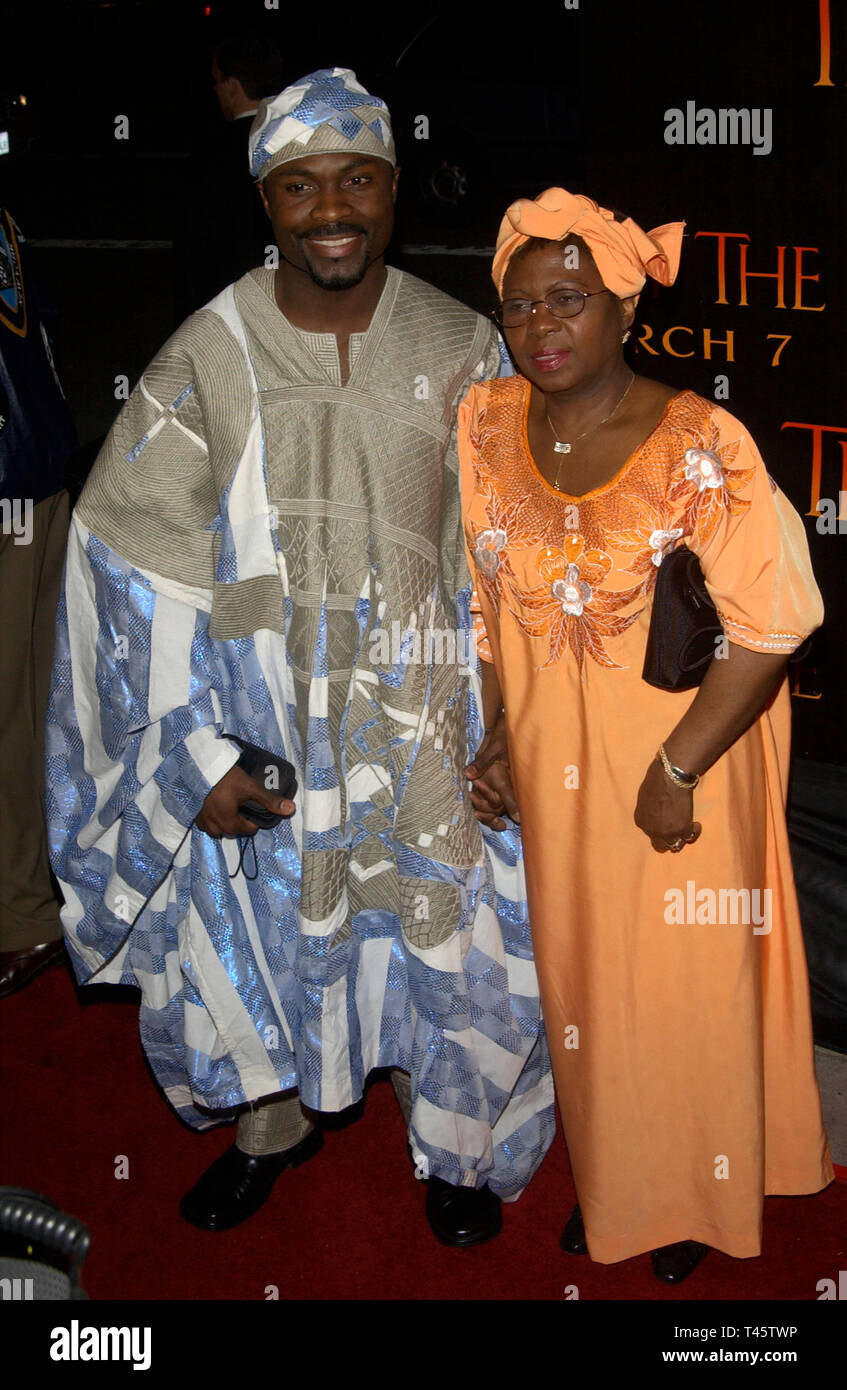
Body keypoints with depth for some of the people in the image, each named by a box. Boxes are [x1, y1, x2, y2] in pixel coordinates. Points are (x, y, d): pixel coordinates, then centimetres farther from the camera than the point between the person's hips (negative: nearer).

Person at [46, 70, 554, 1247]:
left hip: (423, 713, 0)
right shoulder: (209, 354, -9)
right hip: (259, 717, 0)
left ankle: (456, 1145, 39)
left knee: (443, 928, 10)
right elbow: (135, 557, -7)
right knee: (259, 920, 16)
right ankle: (275, 1120, 45)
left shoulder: (459, 348, -6)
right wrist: (193, 749, -11)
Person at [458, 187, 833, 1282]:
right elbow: (485, 591, 5)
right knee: (578, 976, 18)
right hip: (551, 768, 4)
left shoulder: (701, 443, -19)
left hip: (678, 765, -4)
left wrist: (676, 772, -18)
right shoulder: (486, 421, -4)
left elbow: (771, 623, -19)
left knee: (681, 986, 11)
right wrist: (496, 735, 2)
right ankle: (603, 1184, 43)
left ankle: (691, 1200, 38)